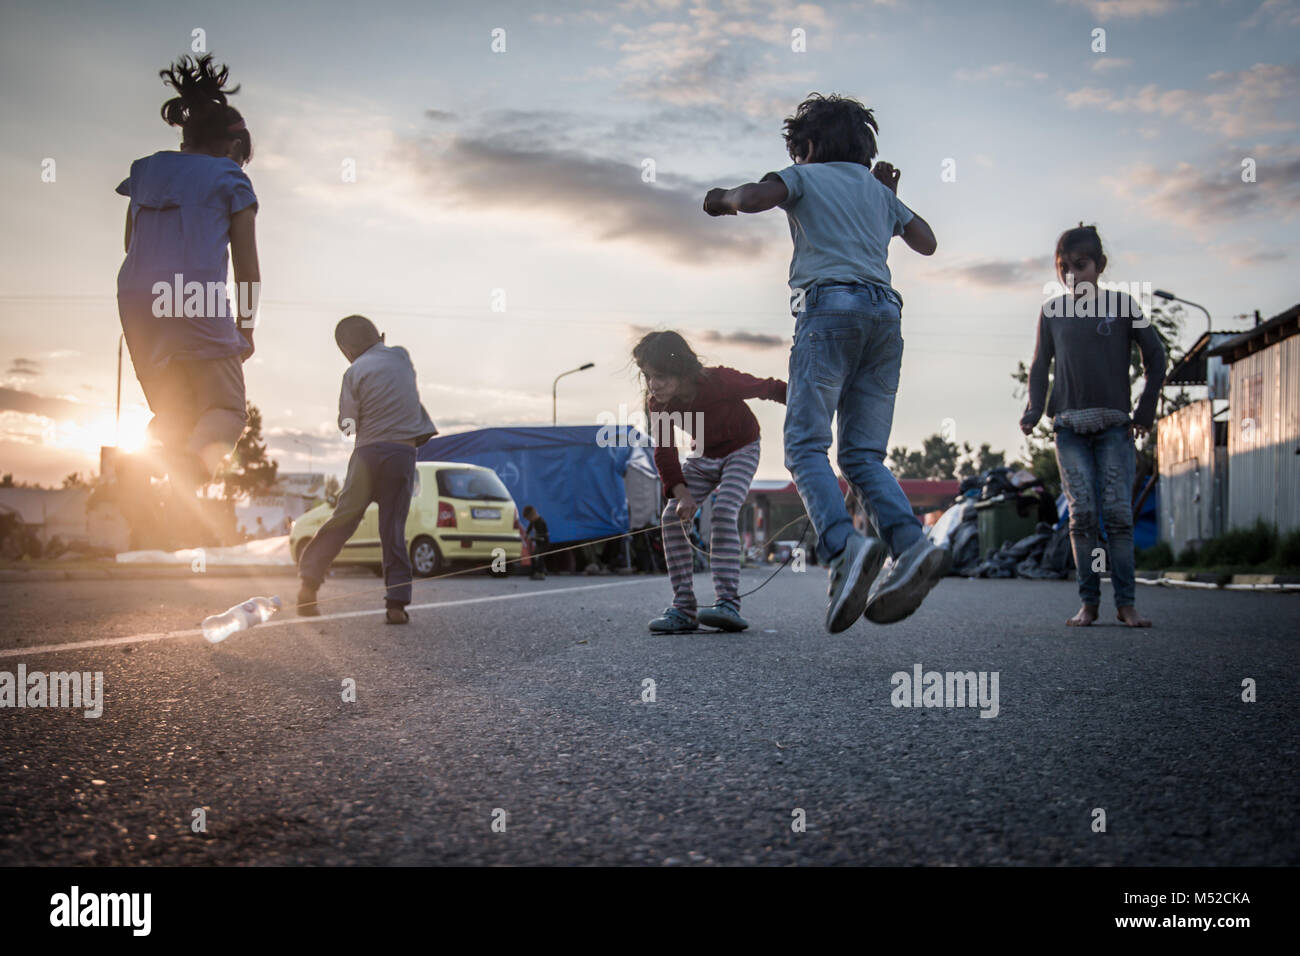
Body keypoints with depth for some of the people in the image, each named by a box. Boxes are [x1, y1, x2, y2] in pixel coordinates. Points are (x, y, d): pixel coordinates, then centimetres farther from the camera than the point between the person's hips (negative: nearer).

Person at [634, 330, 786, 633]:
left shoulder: (720, 381, -32)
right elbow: (664, 453, -16)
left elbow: (769, 389, -19)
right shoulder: (658, 404, -19)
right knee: (673, 516, -12)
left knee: (724, 512, -28)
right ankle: (684, 608, -7)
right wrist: (682, 494, -31)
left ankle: (729, 603, -29)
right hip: (703, 458, 5)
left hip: (741, 451, -5)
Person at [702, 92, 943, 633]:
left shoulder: (804, 177, 14)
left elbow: (753, 199, -7)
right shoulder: (876, 189, 29)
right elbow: (926, 243, 39)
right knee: (863, 454, 3)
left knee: (806, 445, -10)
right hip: (885, 311, 6)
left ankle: (846, 546, -34)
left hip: (830, 305, -5)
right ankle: (911, 547, -21)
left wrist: (722, 198, 16)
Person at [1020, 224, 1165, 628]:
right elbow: (1040, 366, 13)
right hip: (1069, 427, 1)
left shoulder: (1121, 305, 4)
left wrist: (1144, 412, 2)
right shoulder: (1052, 311, 8)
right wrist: (1033, 411, 0)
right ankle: (1089, 602, 1)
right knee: (1082, 513, -5)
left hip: (1114, 426, -1)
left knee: (1118, 512, -7)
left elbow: (1155, 356, 8)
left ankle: (1126, 602, -2)